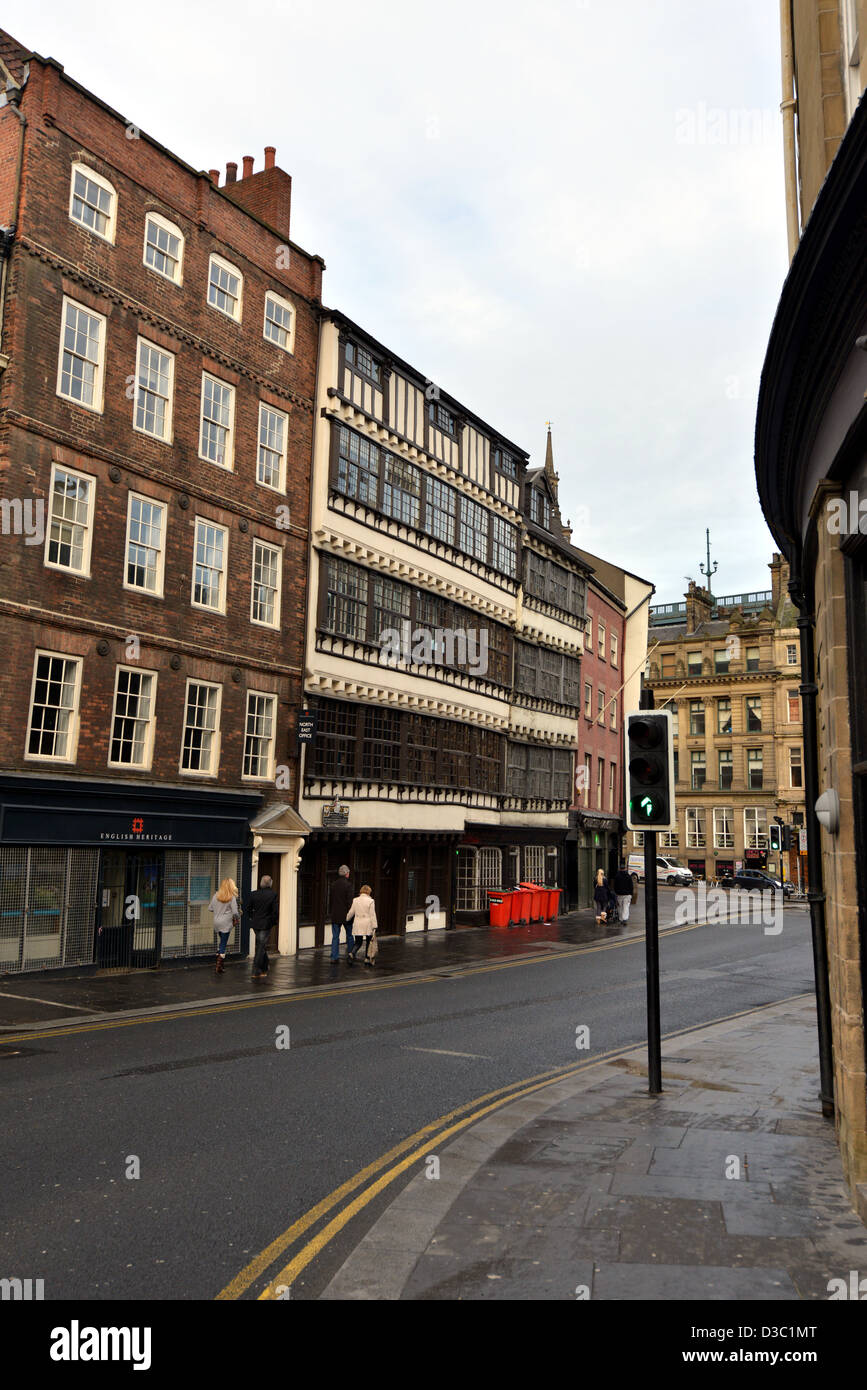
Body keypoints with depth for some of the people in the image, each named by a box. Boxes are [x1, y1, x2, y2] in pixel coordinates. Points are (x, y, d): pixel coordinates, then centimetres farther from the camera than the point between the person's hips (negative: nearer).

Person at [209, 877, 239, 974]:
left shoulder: (216, 895, 1)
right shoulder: (232, 898, -12)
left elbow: (210, 908, 6)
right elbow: (235, 912, -14)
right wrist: (237, 919, 5)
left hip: (216, 922, 5)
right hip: (226, 923, -5)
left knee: (220, 942, 22)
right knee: (223, 944, 2)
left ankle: (218, 964, 26)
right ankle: (219, 966, 0)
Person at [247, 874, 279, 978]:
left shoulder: (253, 894, -2)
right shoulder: (273, 894, -12)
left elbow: (249, 909, 4)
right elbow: (275, 911, -12)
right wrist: (272, 922, 3)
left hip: (255, 924, 4)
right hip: (266, 924, -4)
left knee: (261, 946, 19)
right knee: (261, 947, 0)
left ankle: (264, 969, 29)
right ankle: (256, 972, -2)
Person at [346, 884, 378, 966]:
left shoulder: (355, 900, 3)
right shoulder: (370, 901, -8)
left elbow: (351, 912, 9)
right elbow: (372, 915, -9)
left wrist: (347, 920, 26)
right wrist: (374, 926, -6)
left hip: (357, 926, 3)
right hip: (367, 926, -3)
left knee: (357, 942, 8)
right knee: (368, 942, 11)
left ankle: (352, 953, -19)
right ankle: (367, 959, 11)